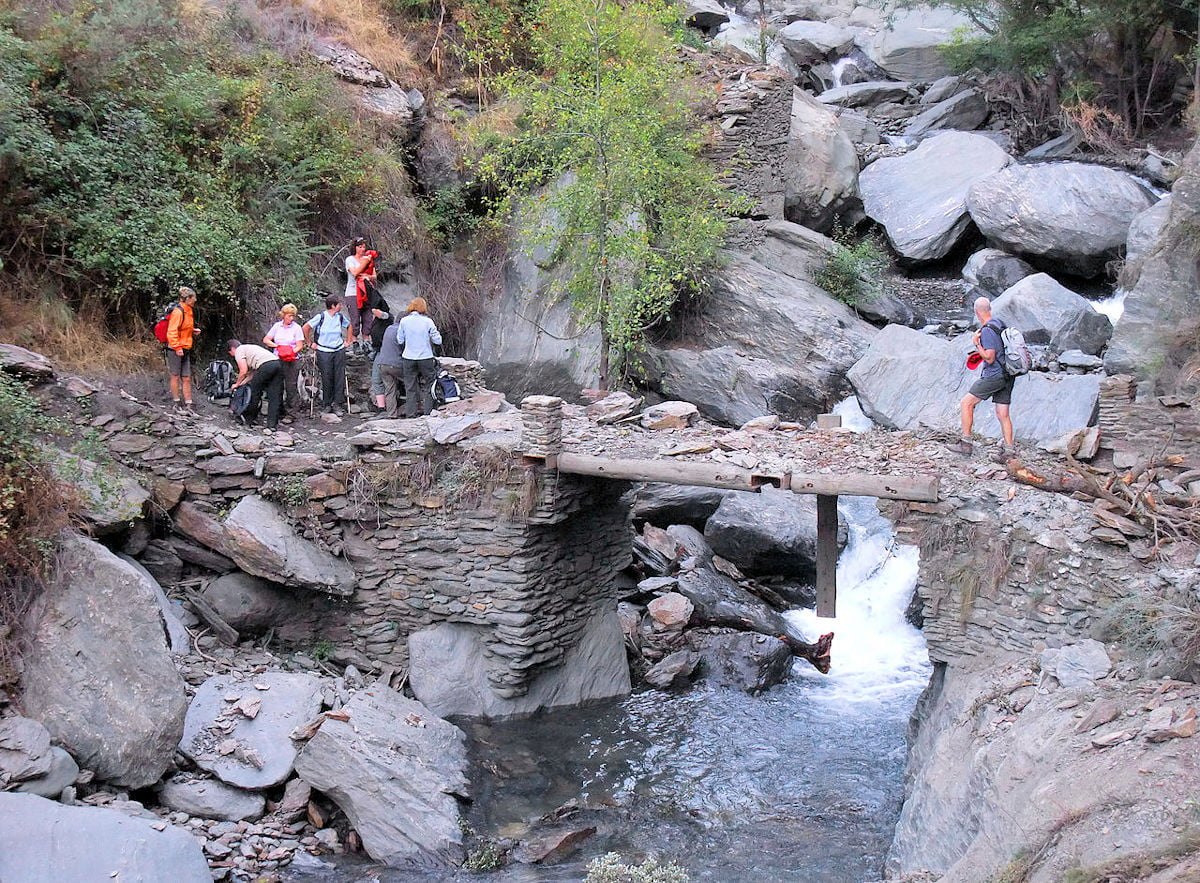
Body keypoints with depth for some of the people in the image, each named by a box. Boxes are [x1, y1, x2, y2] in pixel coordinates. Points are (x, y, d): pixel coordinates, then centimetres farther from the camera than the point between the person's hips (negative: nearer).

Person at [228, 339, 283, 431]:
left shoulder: (239, 350, 12)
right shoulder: (249, 348, 38)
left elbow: (243, 371, 2)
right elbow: (252, 372, 33)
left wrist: (237, 384, 16)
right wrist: (242, 383, 34)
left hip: (266, 365, -8)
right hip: (278, 363, 8)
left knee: (254, 393, 11)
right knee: (274, 397, 6)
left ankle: (249, 419, 23)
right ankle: (272, 424, 5)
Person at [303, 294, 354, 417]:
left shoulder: (340, 317, 5)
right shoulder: (321, 316, -9)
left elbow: (349, 326, 25)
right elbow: (306, 327, -4)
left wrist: (348, 341, 18)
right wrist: (310, 343, -1)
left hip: (339, 351, 4)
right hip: (324, 352, -4)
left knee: (340, 377, -1)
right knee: (326, 378, -2)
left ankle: (336, 402, 5)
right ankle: (326, 404, 9)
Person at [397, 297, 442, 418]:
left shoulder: (404, 321, -3)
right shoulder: (428, 321, -7)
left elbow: (400, 340, 3)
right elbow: (437, 340, -4)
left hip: (408, 358, 1)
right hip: (426, 358, -1)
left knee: (410, 388, 8)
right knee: (428, 387, 10)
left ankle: (410, 415, 9)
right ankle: (427, 413, 8)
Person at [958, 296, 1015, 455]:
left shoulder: (987, 331, -18)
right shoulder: (999, 324, 10)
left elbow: (989, 358, -21)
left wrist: (976, 343, -13)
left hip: (994, 376, -9)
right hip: (1008, 376, 9)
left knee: (966, 403, 0)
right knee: (1003, 415, 9)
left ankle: (966, 443, -1)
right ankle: (1009, 450, 6)